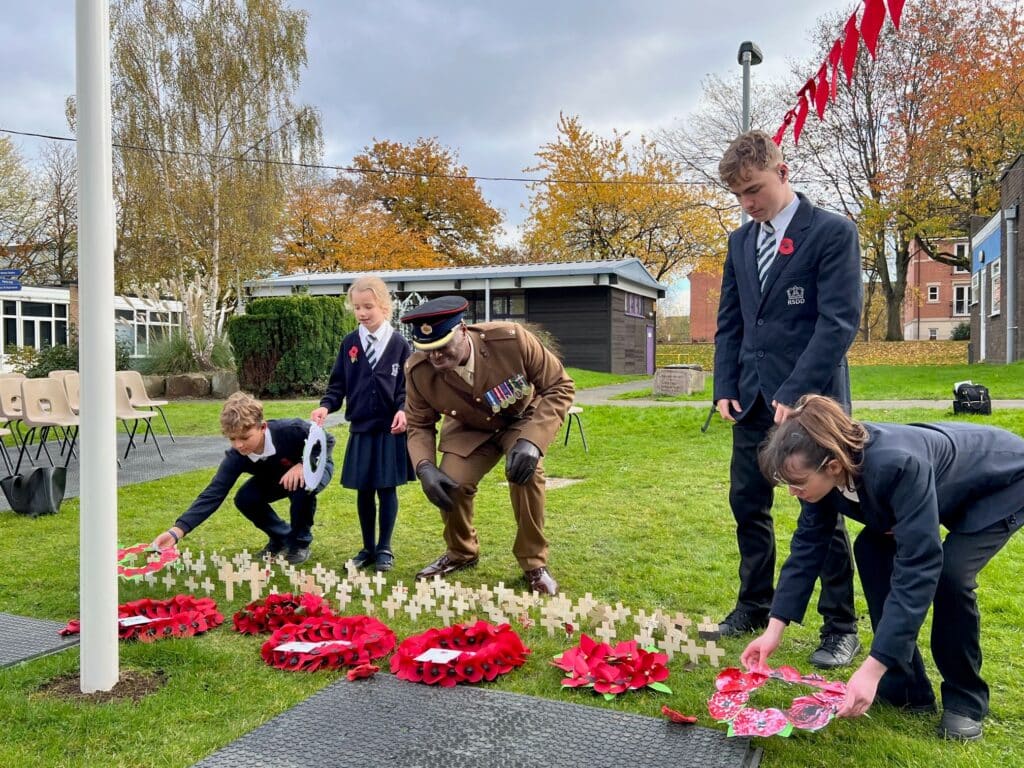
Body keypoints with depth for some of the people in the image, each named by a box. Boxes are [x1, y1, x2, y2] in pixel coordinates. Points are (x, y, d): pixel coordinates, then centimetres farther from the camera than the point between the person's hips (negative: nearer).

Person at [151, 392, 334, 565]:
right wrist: (177, 531, -42)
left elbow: (327, 440, -21)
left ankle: (300, 542, -9)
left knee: (303, 486, -37)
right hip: (276, 478, 4)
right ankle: (282, 538, 8)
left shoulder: (291, 430, -38)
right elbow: (213, 493, -32)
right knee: (245, 499, -20)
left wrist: (303, 465, -37)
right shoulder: (235, 457, -27)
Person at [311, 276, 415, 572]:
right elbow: (338, 384, 6)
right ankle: (368, 548, 22)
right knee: (363, 490, 8)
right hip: (360, 429, 2)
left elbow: (407, 387, -1)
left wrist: (403, 410, -18)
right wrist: (325, 406, -11)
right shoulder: (349, 344, 4)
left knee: (386, 489, 4)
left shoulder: (399, 345, -3)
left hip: (390, 429, -2)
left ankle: (384, 548, 18)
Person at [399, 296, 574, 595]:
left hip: (523, 419, -2)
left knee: (526, 473, -30)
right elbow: (419, 425, -9)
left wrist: (532, 440, -39)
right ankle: (461, 552, 19)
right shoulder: (418, 370, -27)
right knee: (451, 484, -15)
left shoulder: (511, 339, -36)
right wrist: (425, 467, -30)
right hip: (469, 428, 3)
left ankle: (534, 562, -7)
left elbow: (559, 386, -25)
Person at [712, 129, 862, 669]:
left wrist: (795, 393, -19)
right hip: (753, 397, 6)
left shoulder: (833, 232, -5)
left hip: (810, 397, -6)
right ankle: (754, 607, 27)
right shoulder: (740, 241, 13)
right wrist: (725, 388, 2)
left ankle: (840, 625, 17)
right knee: (747, 505, 11)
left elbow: (839, 321, -13)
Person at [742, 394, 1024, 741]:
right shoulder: (828, 467, -21)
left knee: (949, 572, -25)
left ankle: (966, 700, -1)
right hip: (952, 483, 7)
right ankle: (905, 687, 5)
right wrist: (774, 629, -15)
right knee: (872, 549, -7)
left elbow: (917, 569, -43)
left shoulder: (898, 466, -43)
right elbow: (807, 546, -12)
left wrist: (872, 669, -44)